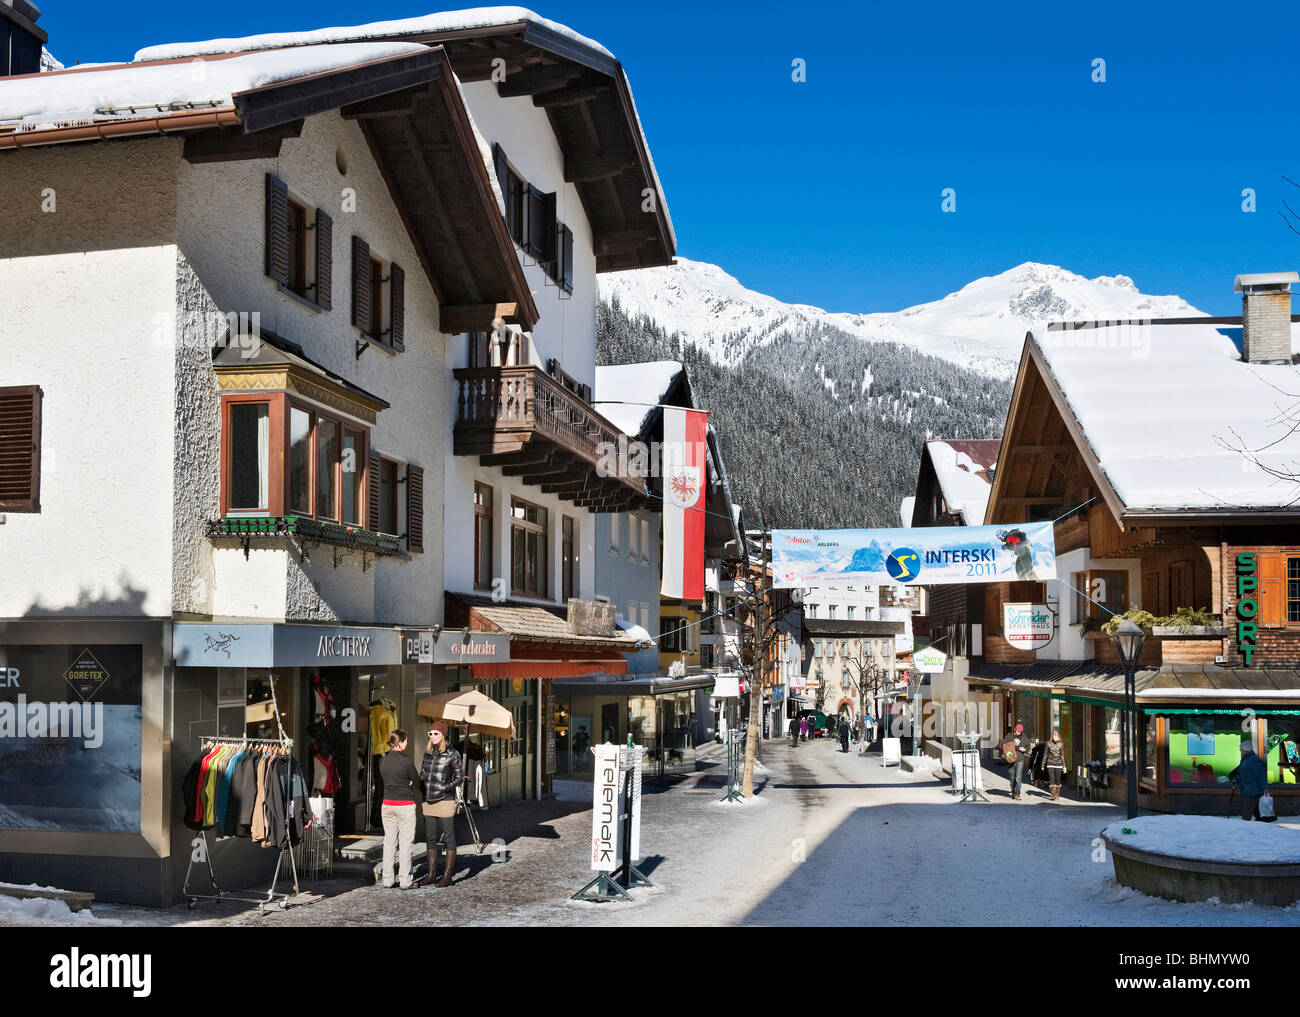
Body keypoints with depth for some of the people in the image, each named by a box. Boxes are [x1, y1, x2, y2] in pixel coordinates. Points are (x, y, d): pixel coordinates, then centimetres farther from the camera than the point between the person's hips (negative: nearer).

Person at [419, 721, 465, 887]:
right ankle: (431, 874, 17)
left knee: (449, 839, -1)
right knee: (431, 838, 10)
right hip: (428, 802, 6)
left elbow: (459, 777, -5)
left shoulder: (452, 754, -8)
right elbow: (422, 774, 20)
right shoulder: (428, 753, 9)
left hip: (445, 800, -6)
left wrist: (444, 789, -15)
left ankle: (447, 876, 3)